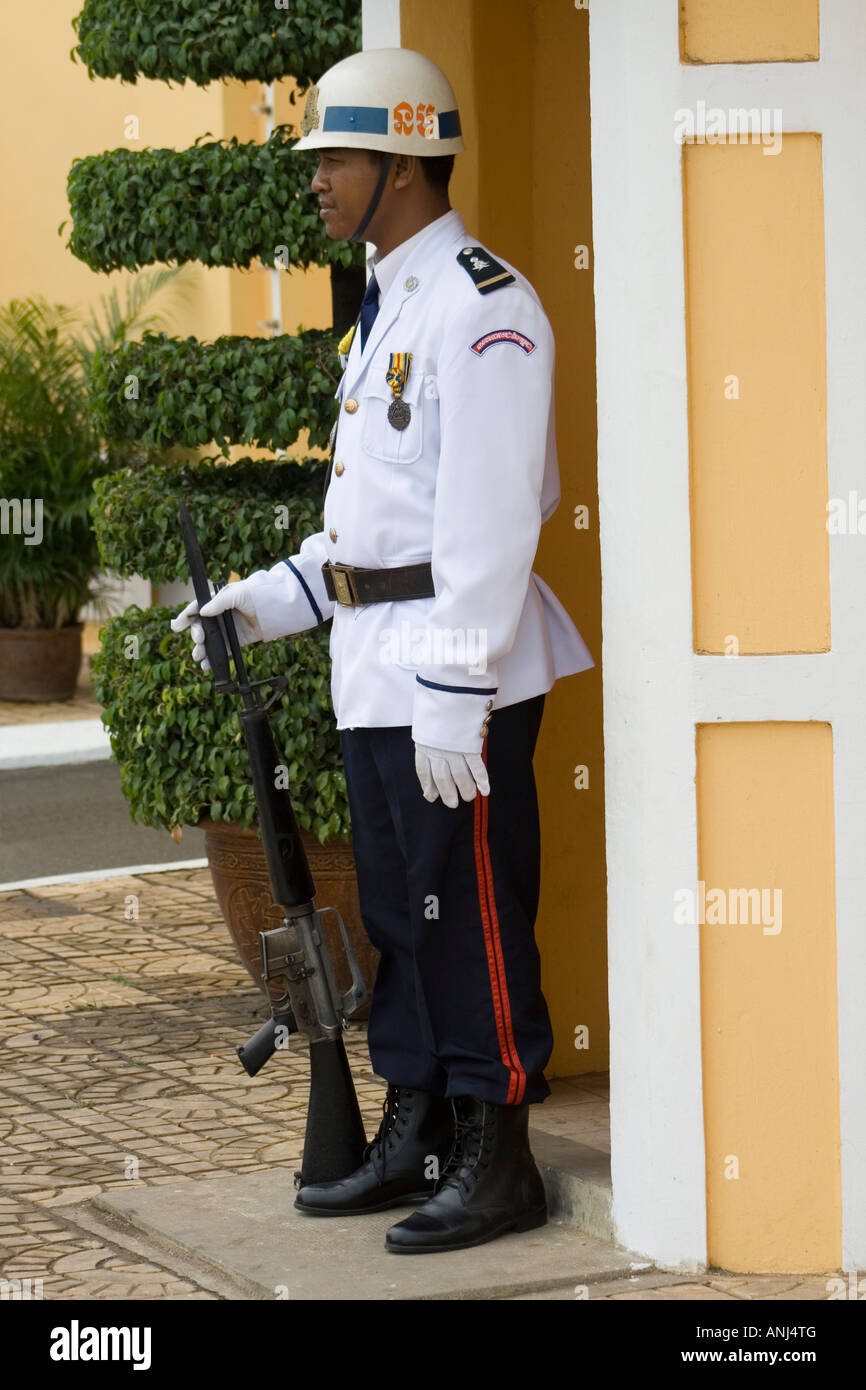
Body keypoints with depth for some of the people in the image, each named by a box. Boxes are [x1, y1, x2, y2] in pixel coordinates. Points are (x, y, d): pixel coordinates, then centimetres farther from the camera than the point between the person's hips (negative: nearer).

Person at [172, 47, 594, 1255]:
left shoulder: (481, 304, -15)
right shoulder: (386, 307, 17)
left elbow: (491, 514, -20)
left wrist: (455, 691, -23)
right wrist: (274, 599, 16)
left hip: (456, 675, -10)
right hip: (374, 670, 10)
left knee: (473, 917, -5)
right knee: (397, 912, 14)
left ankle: (498, 1164, 1)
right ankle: (413, 1140, 23)